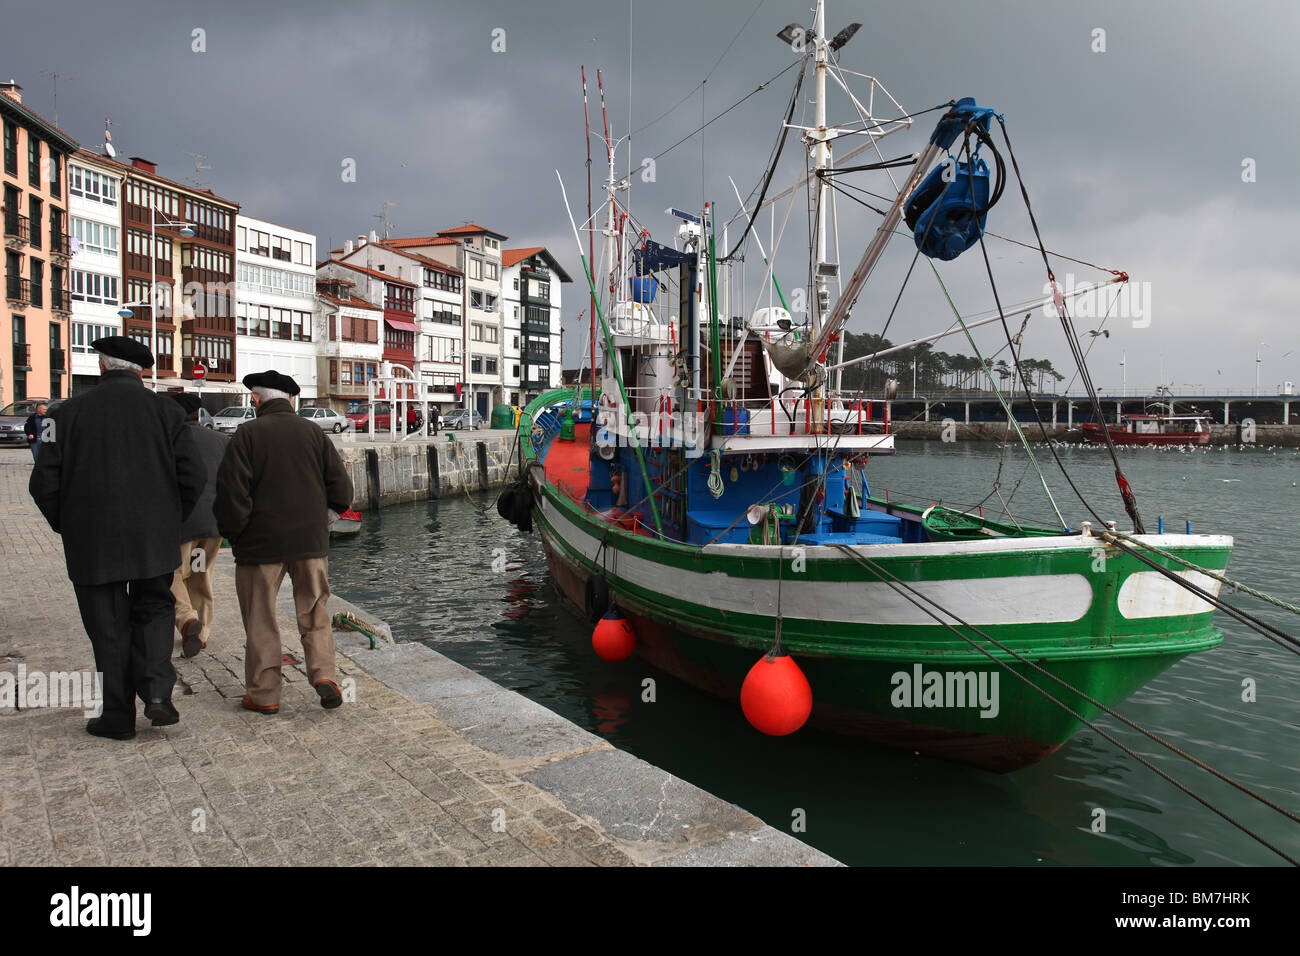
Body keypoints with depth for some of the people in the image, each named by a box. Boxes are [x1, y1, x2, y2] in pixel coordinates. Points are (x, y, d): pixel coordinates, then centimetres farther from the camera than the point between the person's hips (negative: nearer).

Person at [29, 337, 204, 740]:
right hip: (154, 541, 1)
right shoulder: (164, 409, -1)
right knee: (153, 611, 18)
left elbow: (44, 482, -3)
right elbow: (192, 477, -6)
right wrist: (170, 521, 9)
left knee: (108, 628, 9)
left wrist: (67, 526, 12)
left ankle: (118, 716, 17)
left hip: (92, 542, -1)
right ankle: (157, 692, 1)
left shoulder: (71, 411, -2)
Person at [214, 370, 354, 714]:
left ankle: (263, 694, 14)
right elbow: (341, 487, 3)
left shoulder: (247, 434, -6)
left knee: (260, 621, 8)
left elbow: (231, 491, -11)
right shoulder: (313, 432, 3)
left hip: (261, 542, -2)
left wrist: (232, 531, 3)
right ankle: (324, 675, -2)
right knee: (314, 614, 13)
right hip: (311, 540, 3)